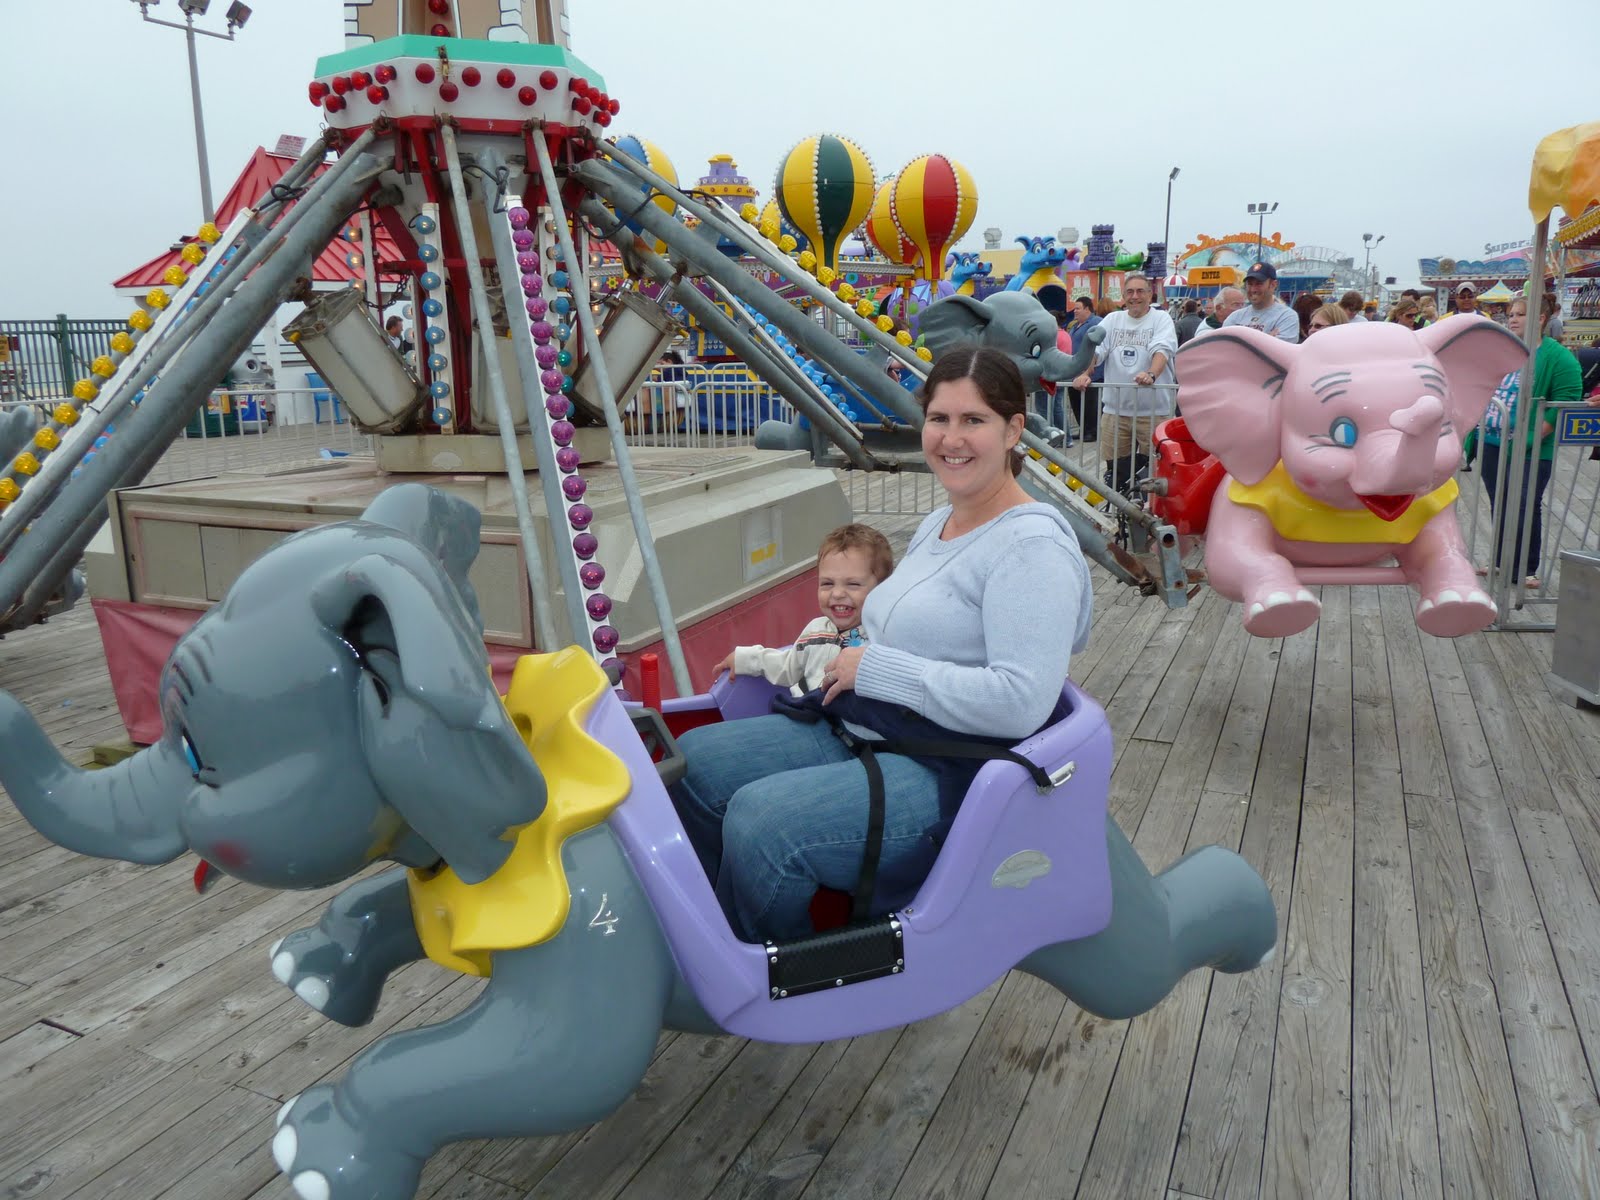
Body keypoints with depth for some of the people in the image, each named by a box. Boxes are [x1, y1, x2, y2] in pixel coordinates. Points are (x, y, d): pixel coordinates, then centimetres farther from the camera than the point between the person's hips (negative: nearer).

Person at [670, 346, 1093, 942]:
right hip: (868, 733, 10)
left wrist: (875, 668, -19)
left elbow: (1021, 703, -26)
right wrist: (840, 654, 7)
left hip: (956, 777, -10)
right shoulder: (936, 525, 14)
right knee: (694, 759, 1)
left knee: (762, 823, -28)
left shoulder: (1033, 546, -16)